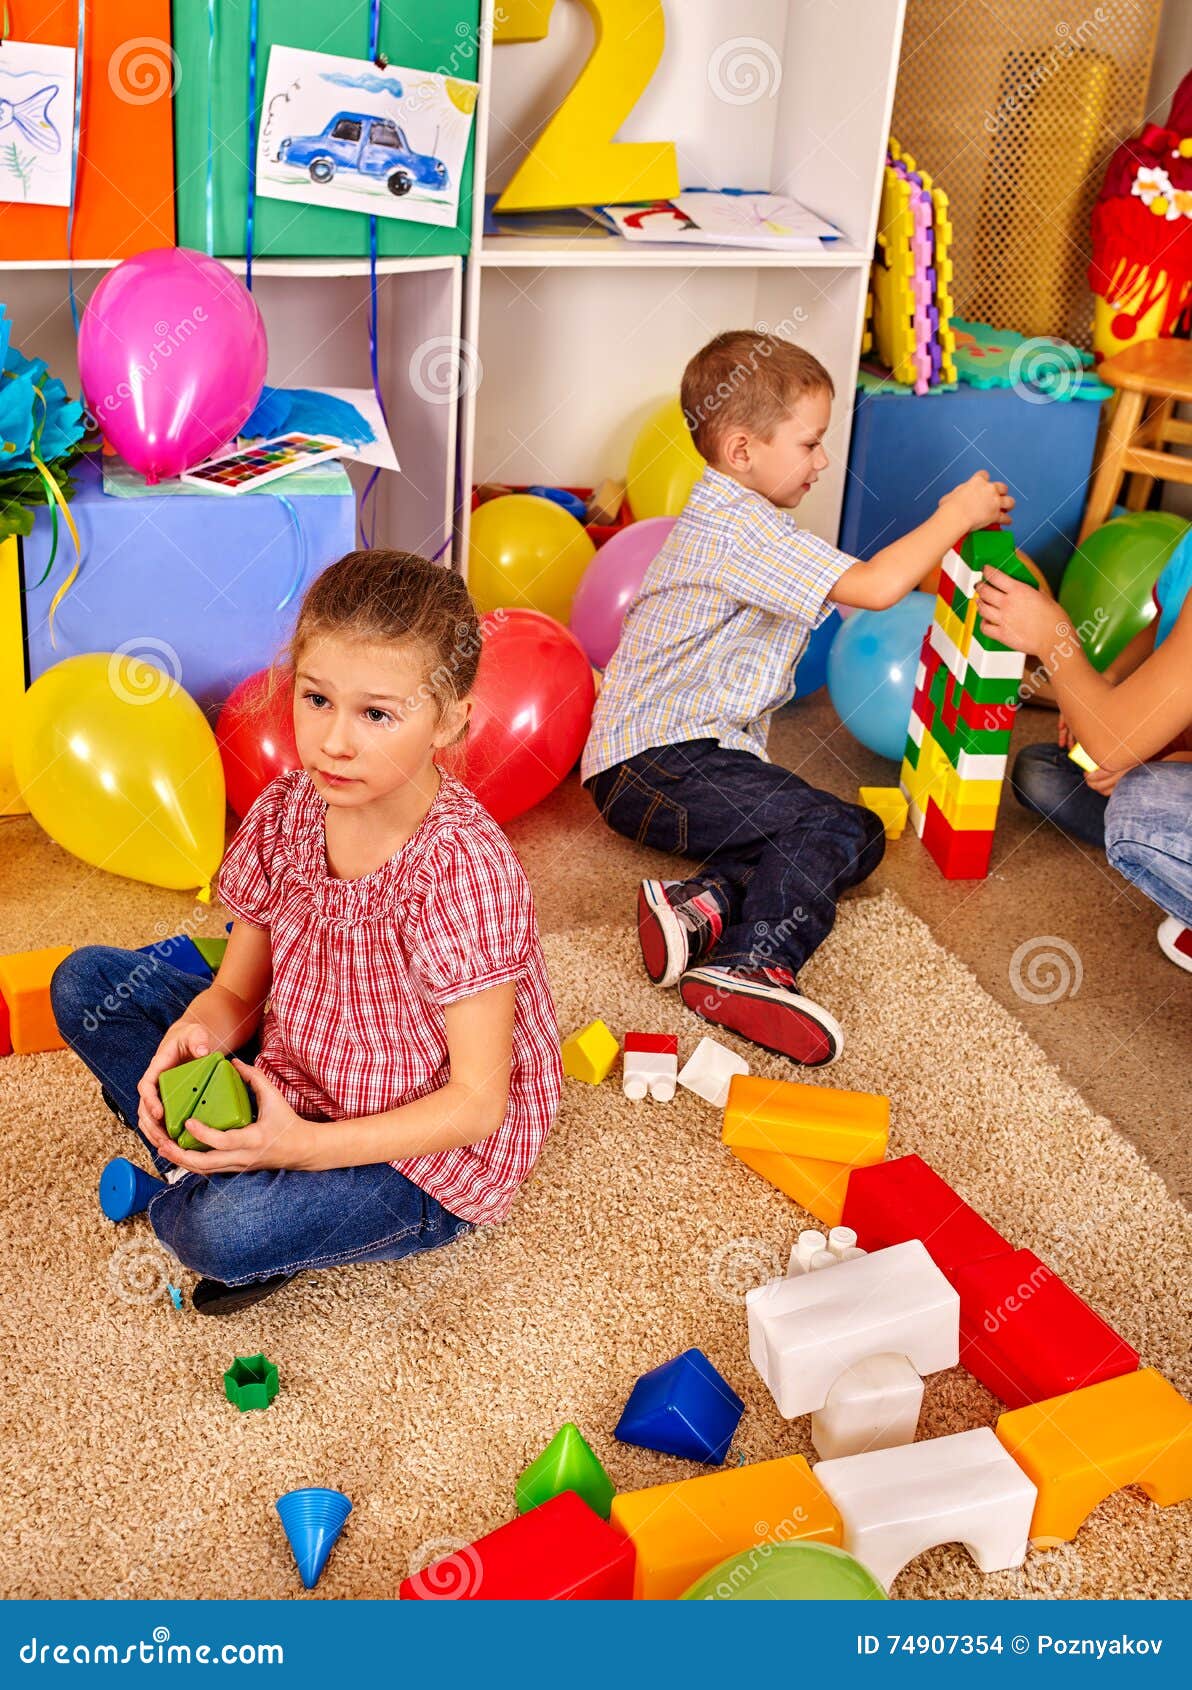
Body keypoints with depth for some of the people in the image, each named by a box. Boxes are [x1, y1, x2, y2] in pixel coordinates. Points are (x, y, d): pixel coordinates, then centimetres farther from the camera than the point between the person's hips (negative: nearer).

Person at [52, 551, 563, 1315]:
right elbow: (238, 990, 1)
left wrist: (305, 1146, -32)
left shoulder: (462, 870, -29)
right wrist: (199, 1032, -24)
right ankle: (216, 1162, -5)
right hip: (296, 1085, 7)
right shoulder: (284, 814, -9)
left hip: (429, 1159, -7)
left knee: (226, 1231, -34)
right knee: (86, 982, 2)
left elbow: (478, 1102, -24)